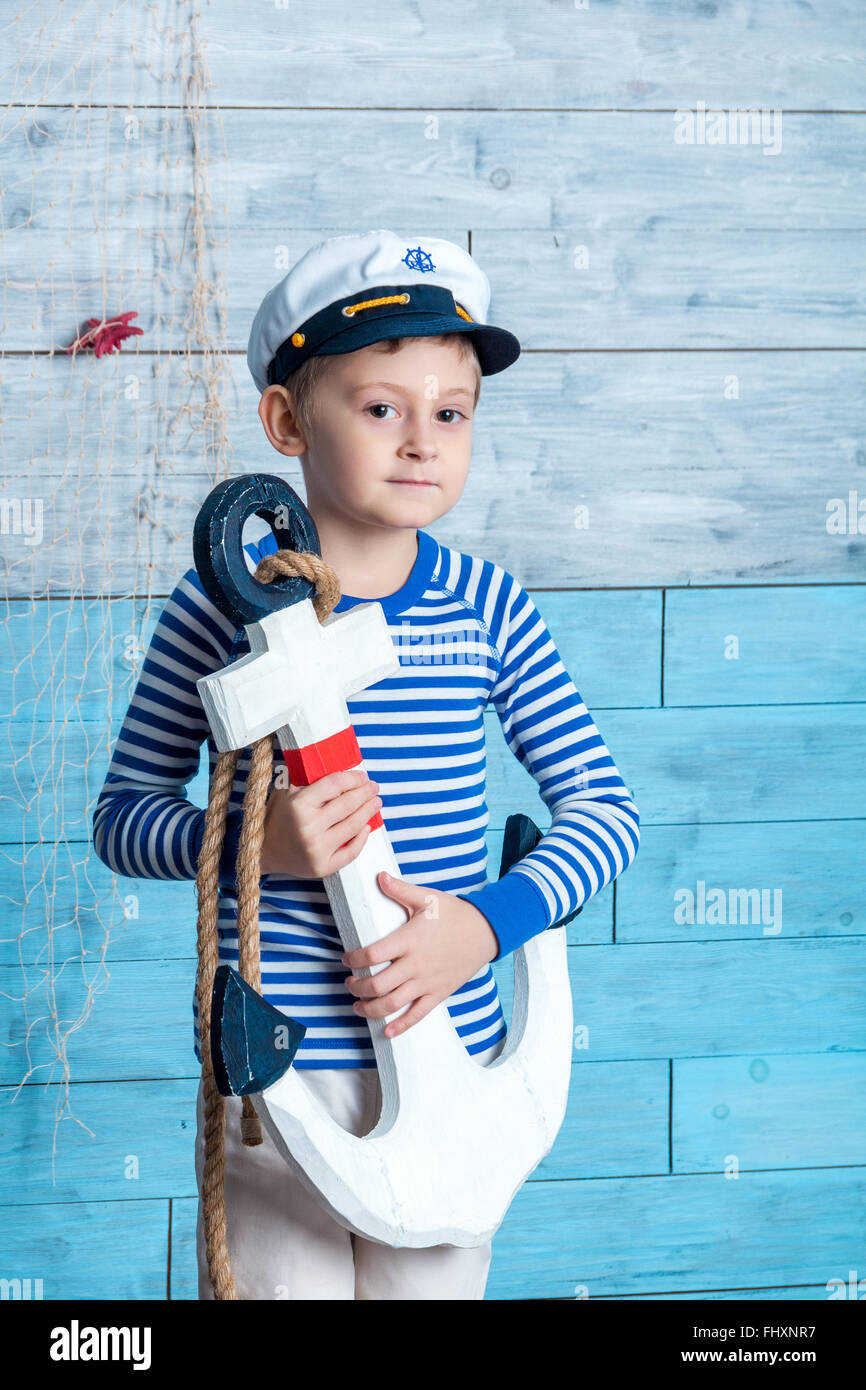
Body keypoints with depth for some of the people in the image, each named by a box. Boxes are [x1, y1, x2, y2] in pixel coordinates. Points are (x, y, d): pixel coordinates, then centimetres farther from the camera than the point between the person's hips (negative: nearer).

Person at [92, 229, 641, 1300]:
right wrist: (253, 843, -21)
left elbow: (602, 806, 3)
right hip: (271, 1069, -2)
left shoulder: (487, 607, 0)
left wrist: (492, 919, -14)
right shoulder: (225, 601, -7)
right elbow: (122, 815, -2)